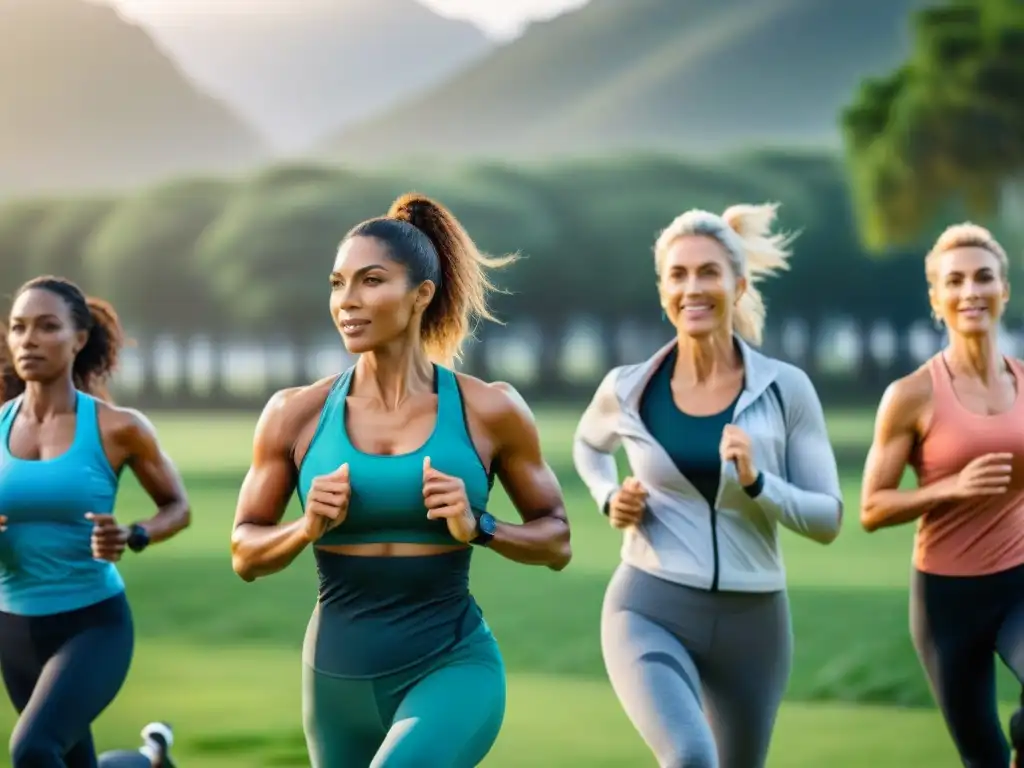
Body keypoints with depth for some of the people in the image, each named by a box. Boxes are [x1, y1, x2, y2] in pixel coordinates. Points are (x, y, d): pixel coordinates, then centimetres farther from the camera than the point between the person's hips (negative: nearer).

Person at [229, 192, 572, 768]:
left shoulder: (489, 410, -5)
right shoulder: (297, 414, -2)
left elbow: (556, 541, 5)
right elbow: (245, 554, 6)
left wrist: (478, 527, -14)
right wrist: (308, 528, -15)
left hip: (453, 667, -3)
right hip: (339, 678, 3)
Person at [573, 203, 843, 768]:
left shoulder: (786, 389, -4)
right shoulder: (628, 389, -2)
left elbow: (828, 519, -3)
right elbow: (588, 444, 22)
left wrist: (755, 482, -19)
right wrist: (609, 500, 3)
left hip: (752, 621, 2)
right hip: (651, 613, -2)